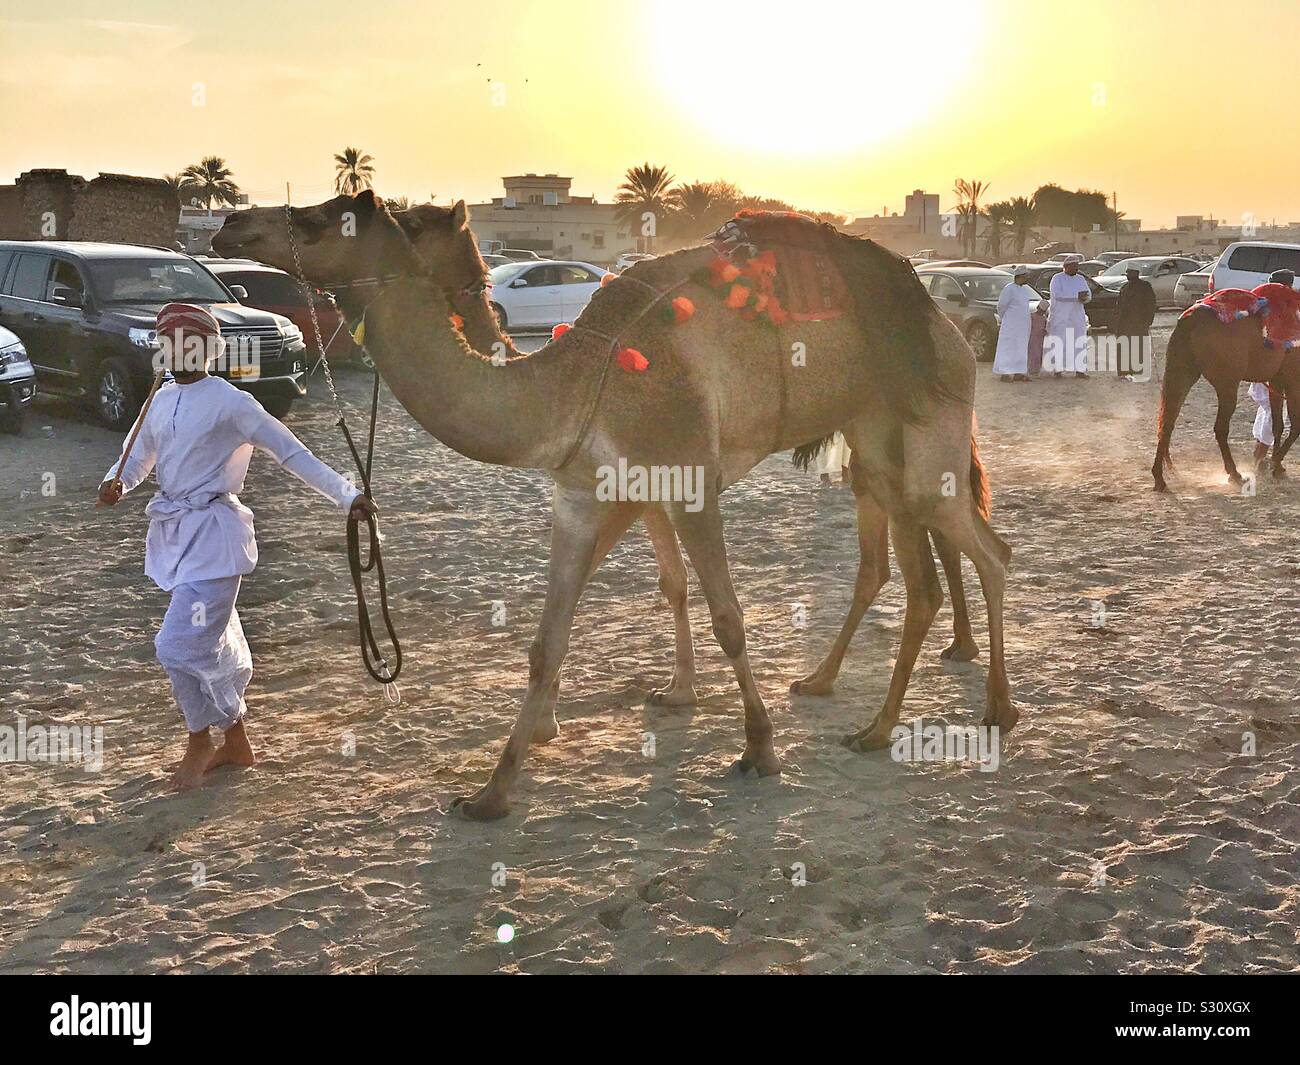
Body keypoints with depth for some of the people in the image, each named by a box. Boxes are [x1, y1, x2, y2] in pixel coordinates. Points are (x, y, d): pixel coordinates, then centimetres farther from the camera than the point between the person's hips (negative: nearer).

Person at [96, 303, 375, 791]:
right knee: (214, 643, 16)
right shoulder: (160, 402, 10)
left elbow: (291, 452, -10)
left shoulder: (229, 402, -10)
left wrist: (347, 495, -15)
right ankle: (236, 745, 29)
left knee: (181, 644, -12)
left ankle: (199, 745, 10)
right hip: (172, 531, 7)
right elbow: (138, 458, 20)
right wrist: (115, 482, -4)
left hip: (214, 533, -7)